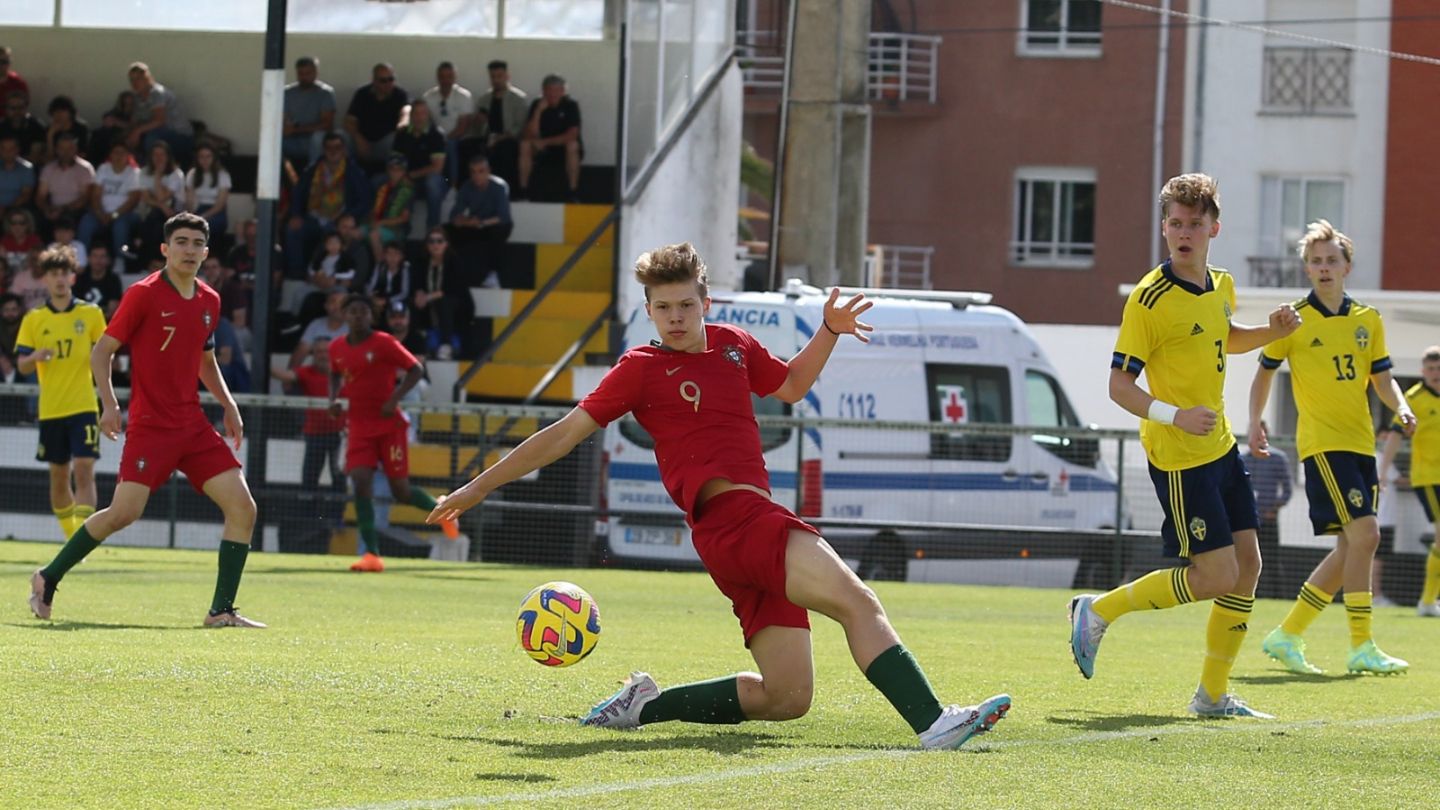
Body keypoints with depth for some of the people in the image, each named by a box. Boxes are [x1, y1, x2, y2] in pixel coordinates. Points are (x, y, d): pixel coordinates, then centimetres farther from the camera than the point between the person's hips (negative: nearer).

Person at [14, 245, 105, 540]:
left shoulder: (91, 314, 2)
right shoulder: (34, 319, 6)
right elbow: (23, 366, 5)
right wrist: (35, 357, -16)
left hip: (83, 407, -3)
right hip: (50, 409, 3)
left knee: (84, 470, -14)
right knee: (58, 474, 9)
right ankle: (71, 536, 23)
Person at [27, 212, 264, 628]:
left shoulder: (209, 301, 11)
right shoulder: (144, 294, -7)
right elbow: (102, 351, -3)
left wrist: (228, 405, 14)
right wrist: (109, 404, -15)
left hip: (194, 425, 6)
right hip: (150, 424, -6)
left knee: (242, 507, -5)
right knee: (124, 512, -16)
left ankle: (222, 610, 1)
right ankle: (47, 579, 5)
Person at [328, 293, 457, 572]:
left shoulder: (384, 344, -10)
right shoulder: (337, 348, 4)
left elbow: (415, 369, -7)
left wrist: (395, 398, -20)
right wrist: (334, 399, 4)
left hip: (389, 425, -3)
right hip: (359, 428, 3)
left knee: (401, 491, 0)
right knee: (361, 484, -15)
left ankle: (438, 509, 35)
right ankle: (372, 554, -14)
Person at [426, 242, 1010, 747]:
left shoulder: (733, 344, 20)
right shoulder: (642, 368, 3)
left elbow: (791, 386, 38)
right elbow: (565, 434, 7)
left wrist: (830, 331, 22)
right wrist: (480, 486, 9)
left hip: (759, 521, 8)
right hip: (729, 515, -8)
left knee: (787, 698, 4)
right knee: (857, 601, -27)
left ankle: (645, 705, 15)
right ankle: (933, 722, -41)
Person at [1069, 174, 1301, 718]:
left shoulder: (1221, 287, 7)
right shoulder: (1150, 300, -16)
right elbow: (1119, 384, -15)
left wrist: (1272, 332, 10)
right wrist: (1173, 415, -31)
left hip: (1221, 448, 8)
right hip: (1178, 457, -8)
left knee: (1247, 563, 5)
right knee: (1216, 575, -9)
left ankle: (1213, 695, 14)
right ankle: (1098, 612, 8)